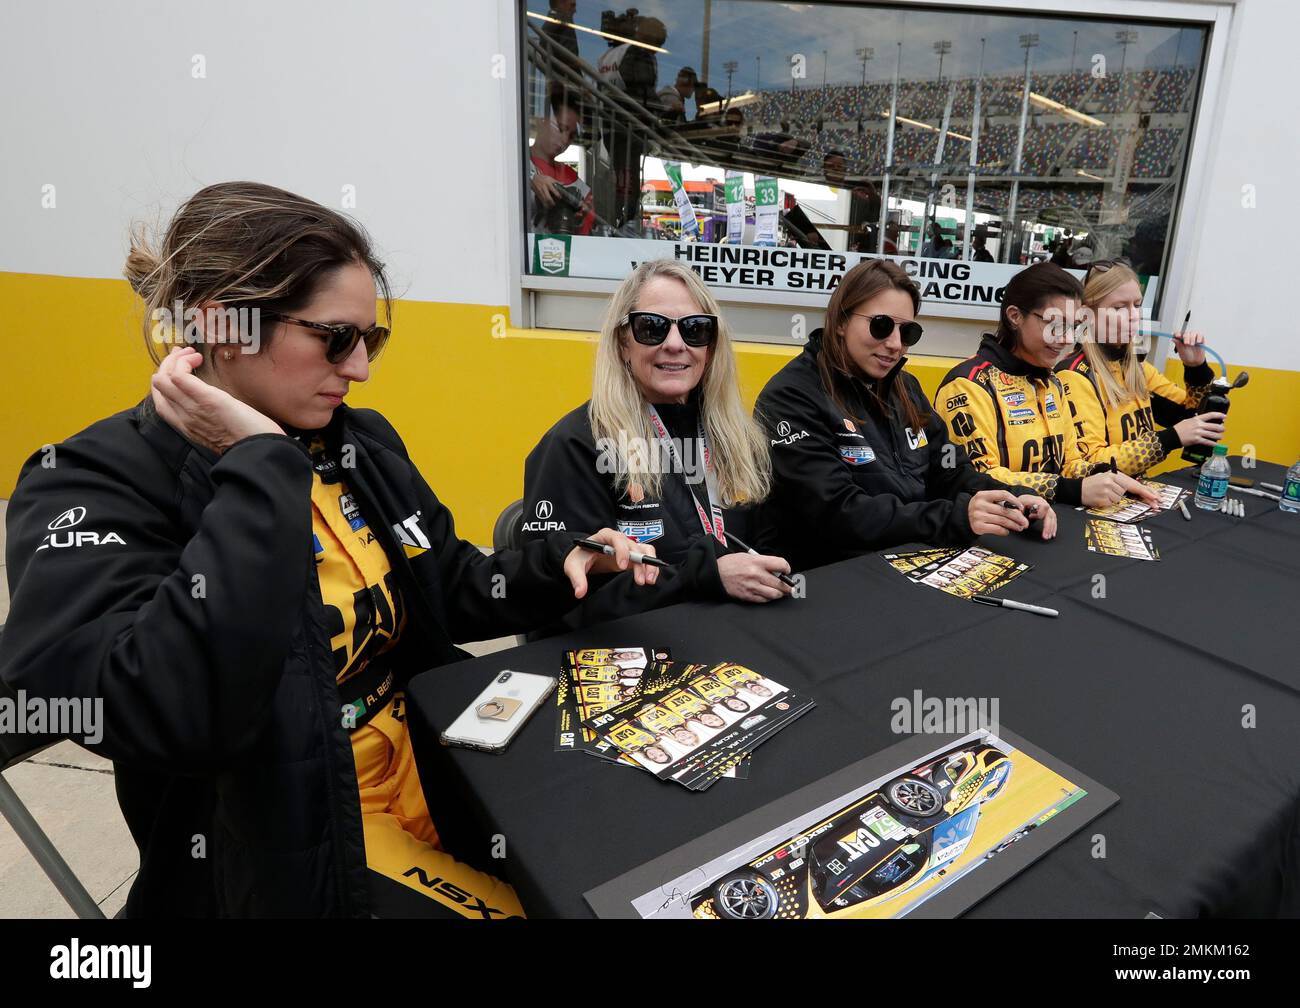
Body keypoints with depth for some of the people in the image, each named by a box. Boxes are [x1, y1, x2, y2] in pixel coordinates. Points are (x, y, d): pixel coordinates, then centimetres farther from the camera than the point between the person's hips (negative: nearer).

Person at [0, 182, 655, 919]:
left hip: (429, 764, 6)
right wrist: (260, 463, -28)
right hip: (283, 849, -6)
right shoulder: (92, 486, -17)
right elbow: (172, 721, -34)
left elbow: (449, 592, 13)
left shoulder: (362, 441, 2)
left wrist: (560, 566, -6)